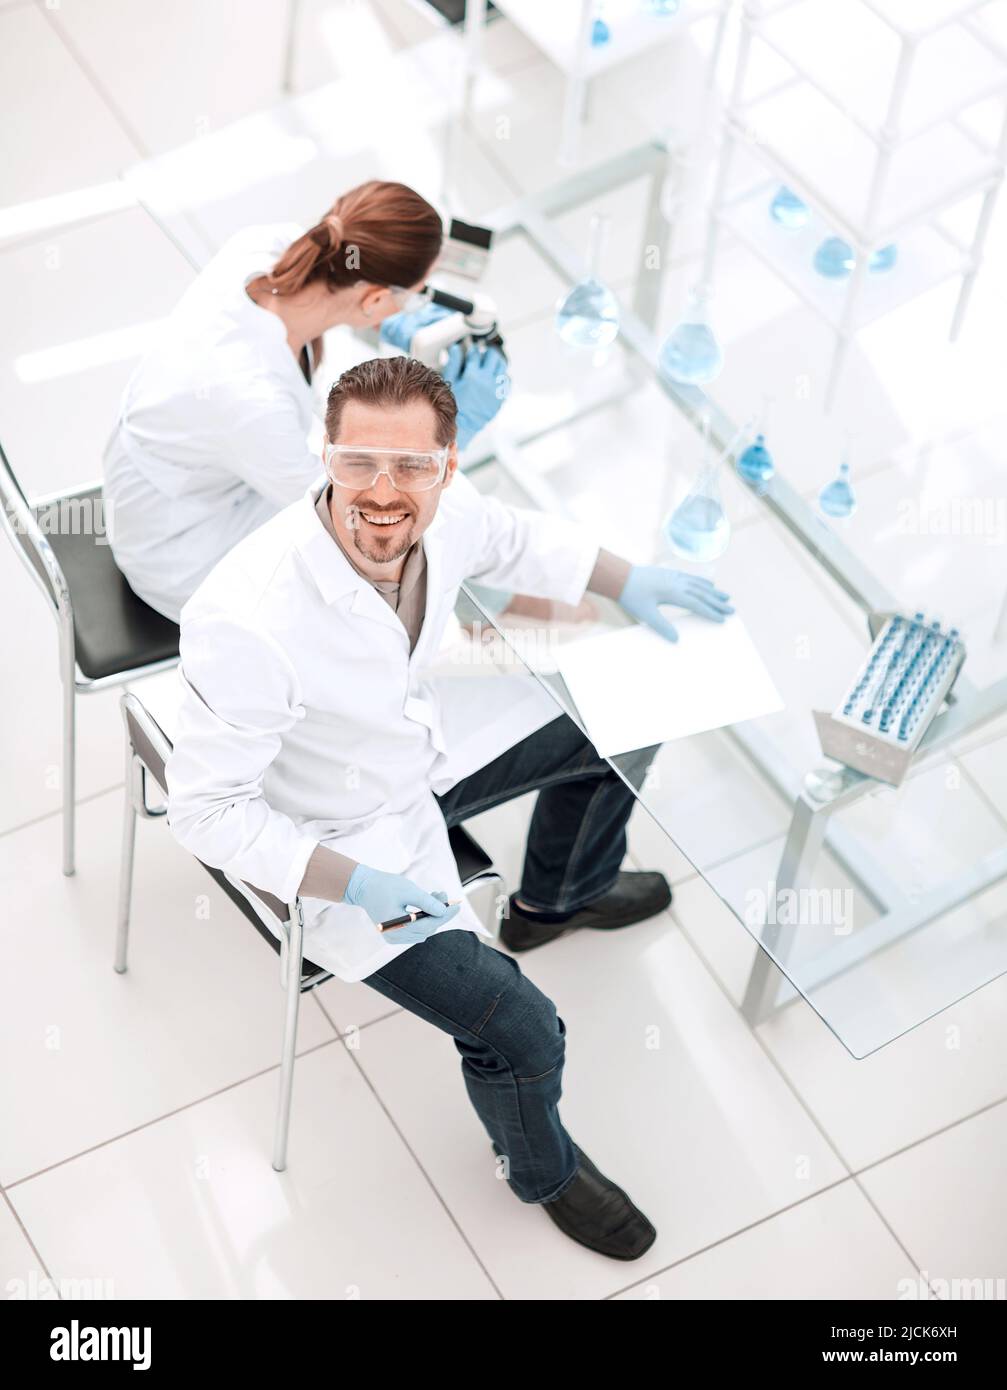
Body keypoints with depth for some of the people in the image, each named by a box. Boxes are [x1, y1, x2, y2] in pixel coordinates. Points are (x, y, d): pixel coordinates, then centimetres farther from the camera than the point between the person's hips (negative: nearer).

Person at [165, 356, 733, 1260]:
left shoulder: (442, 509, -20)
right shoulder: (250, 623, -40)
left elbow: (509, 540, 7)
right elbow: (206, 809, -29)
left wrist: (627, 583, 3)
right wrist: (356, 887, -31)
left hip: (421, 740, 7)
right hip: (335, 838, -7)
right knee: (522, 1032, -15)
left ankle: (557, 900, 47)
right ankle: (544, 1169, 23)